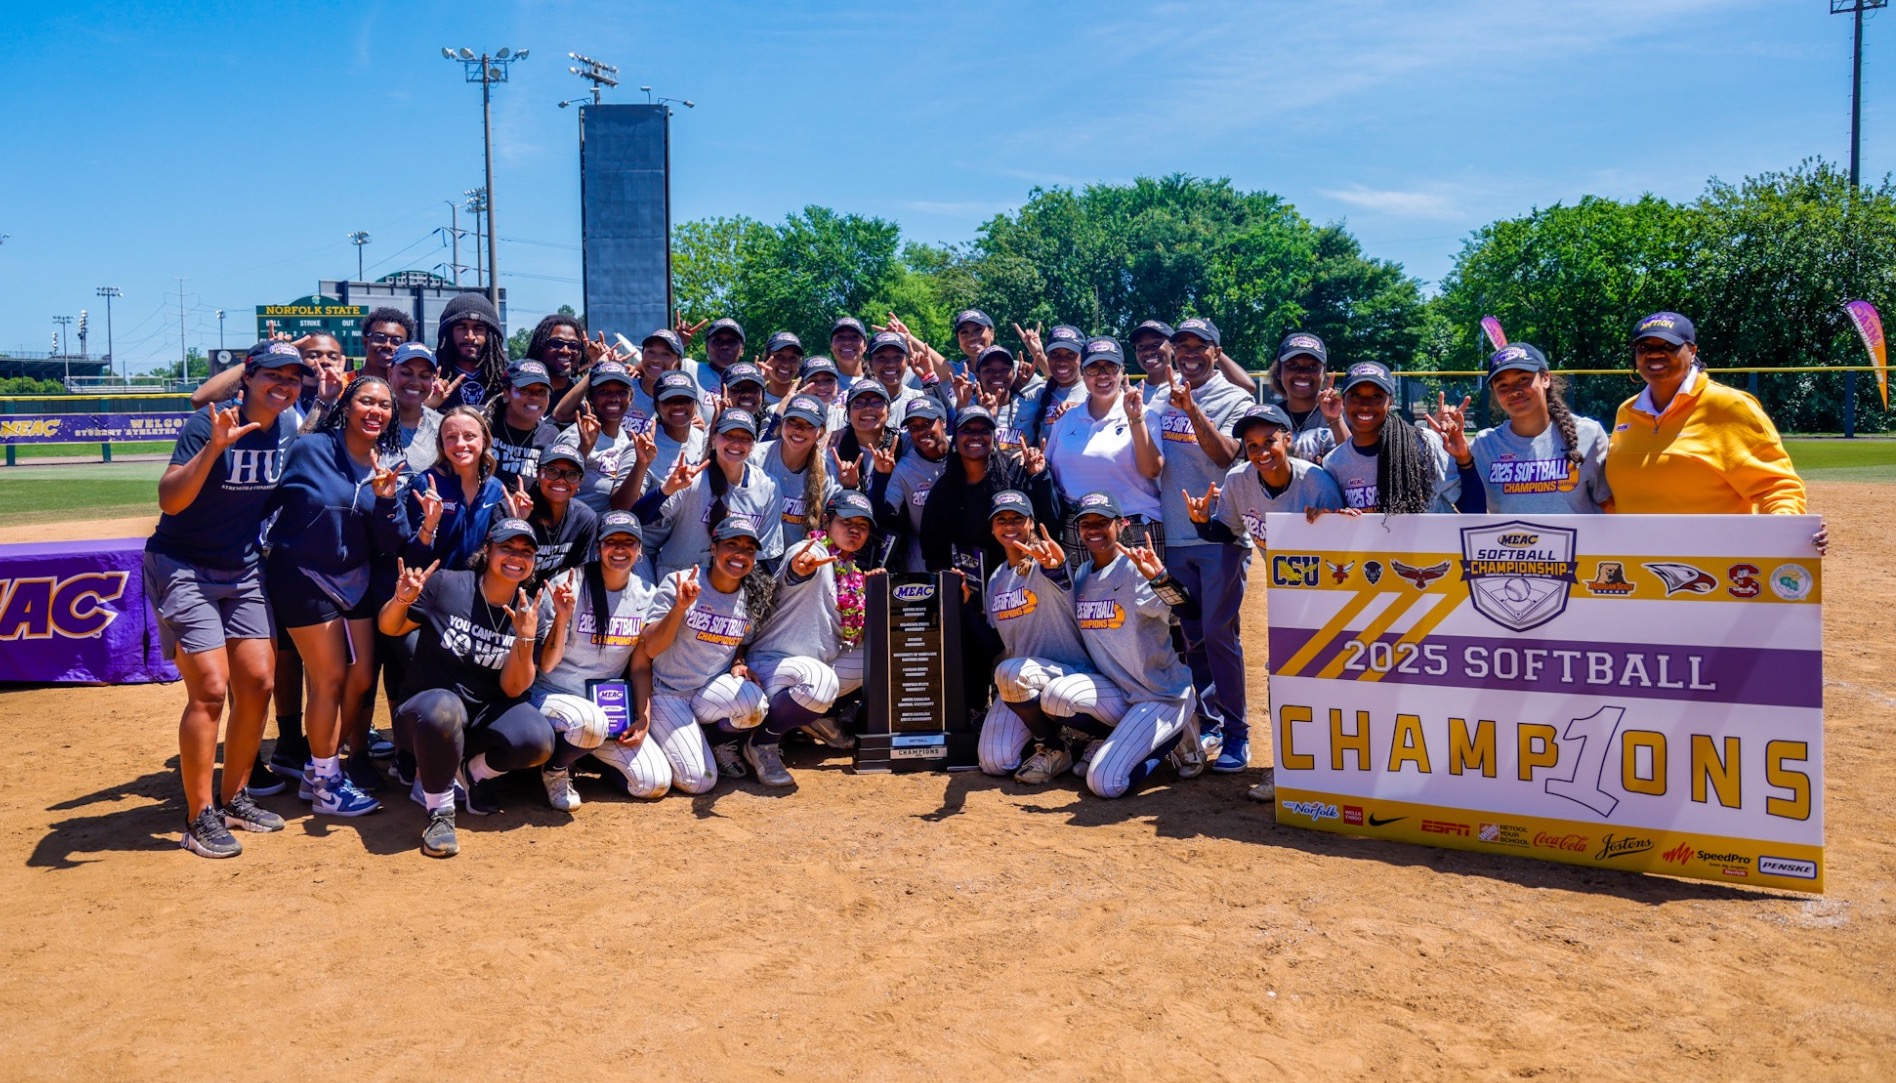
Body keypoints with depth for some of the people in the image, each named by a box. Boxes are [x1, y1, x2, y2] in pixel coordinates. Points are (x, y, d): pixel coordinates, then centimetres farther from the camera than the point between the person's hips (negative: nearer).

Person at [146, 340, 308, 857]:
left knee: (257, 683, 3)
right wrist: (214, 447, -40)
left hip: (244, 571, 6)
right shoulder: (209, 425, -18)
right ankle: (200, 818, -2)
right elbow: (170, 500, -29)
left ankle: (233, 799, 19)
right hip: (183, 568, -6)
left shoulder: (289, 431, 1)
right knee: (211, 689, -13)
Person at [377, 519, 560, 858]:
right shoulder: (445, 584, -9)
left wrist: (526, 639, -24)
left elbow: (512, 689, -7)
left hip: (486, 713, 3)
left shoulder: (534, 615, -2)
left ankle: (472, 773, 7)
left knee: (538, 740, -27)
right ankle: (439, 811, -16)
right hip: (429, 703, -3)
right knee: (443, 711, -40)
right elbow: (389, 628, 2)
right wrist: (401, 600, -21)